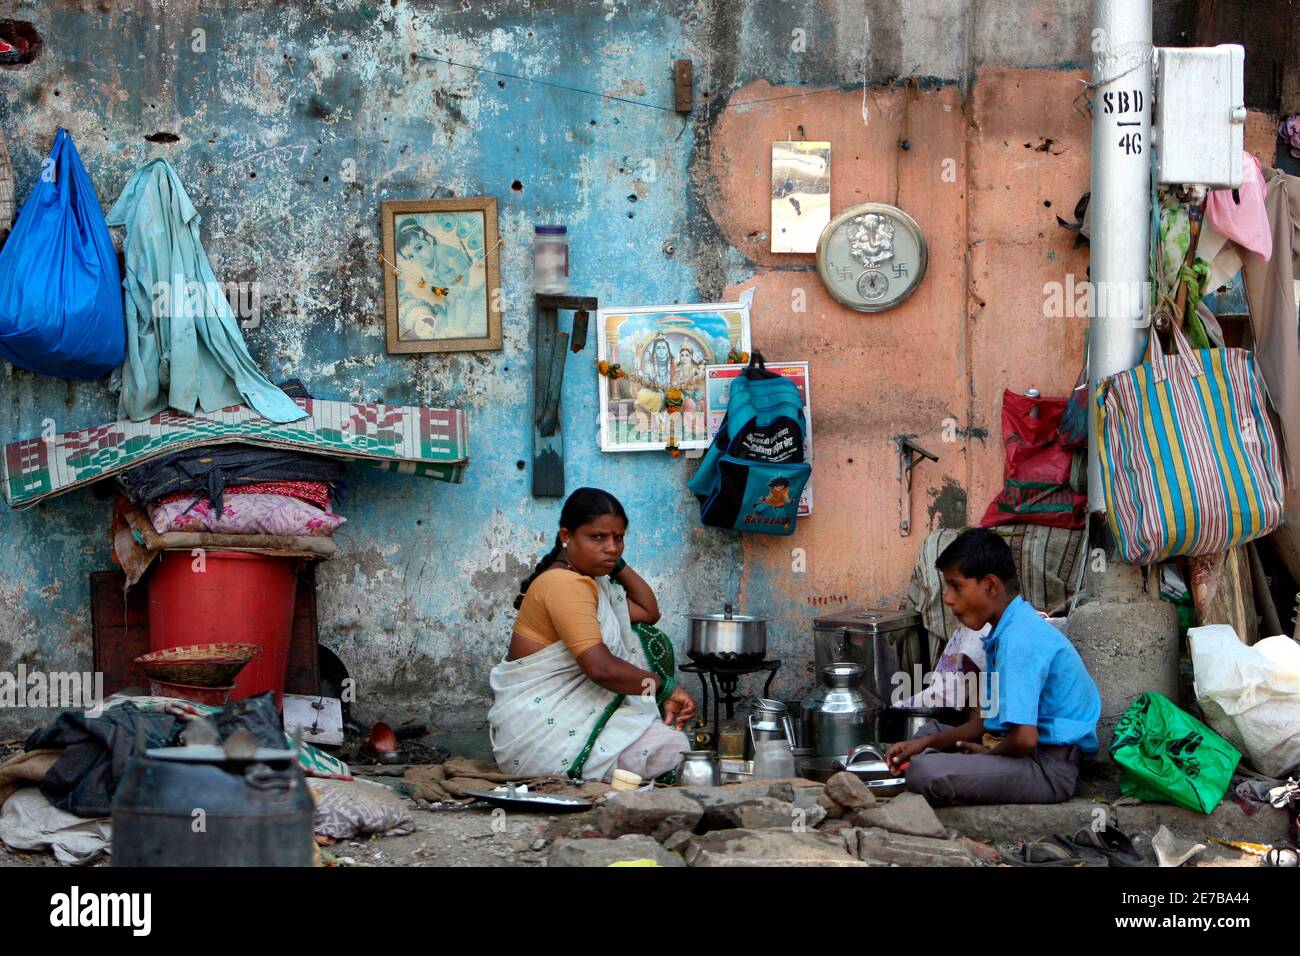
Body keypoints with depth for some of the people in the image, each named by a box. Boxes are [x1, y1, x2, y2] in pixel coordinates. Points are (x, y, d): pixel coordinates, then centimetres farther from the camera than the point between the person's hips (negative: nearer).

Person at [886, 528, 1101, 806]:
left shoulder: (1018, 639, -20)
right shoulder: (1006, 631, 14)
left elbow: (1024, 737, -28)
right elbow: (988, 721, 18)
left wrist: (989, 752, -7)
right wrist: (926, 742, 6)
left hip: (1048, 767, -11)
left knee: (925, 773, -28)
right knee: (930, 731, 26)